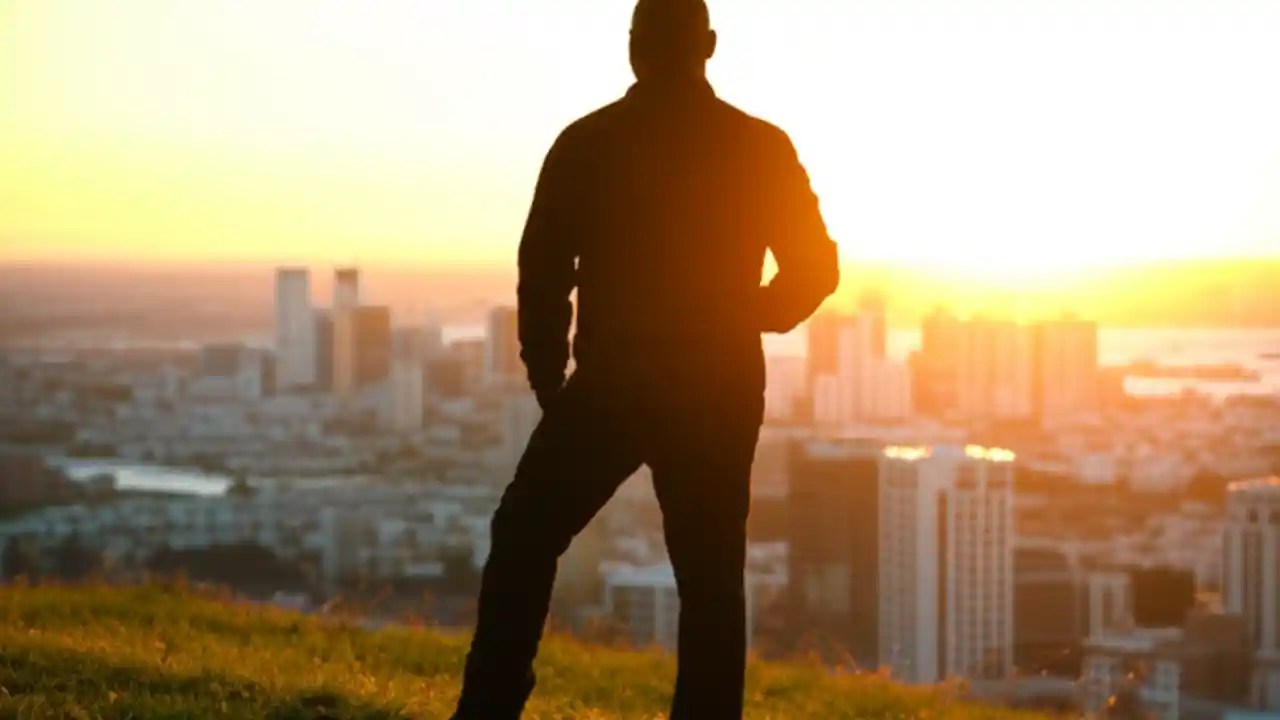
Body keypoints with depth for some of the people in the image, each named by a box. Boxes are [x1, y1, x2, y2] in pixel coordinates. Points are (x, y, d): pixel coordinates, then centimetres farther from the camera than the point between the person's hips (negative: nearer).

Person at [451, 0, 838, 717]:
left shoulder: (587, 142, -4)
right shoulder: (761, 148, -1)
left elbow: (543, 273, -4)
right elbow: (814, 268, 2)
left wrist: (551, 382, 8)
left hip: (613, 386, -1)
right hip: (719, 395, 1)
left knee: (524, 541, 12)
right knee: (711, 578, 8)